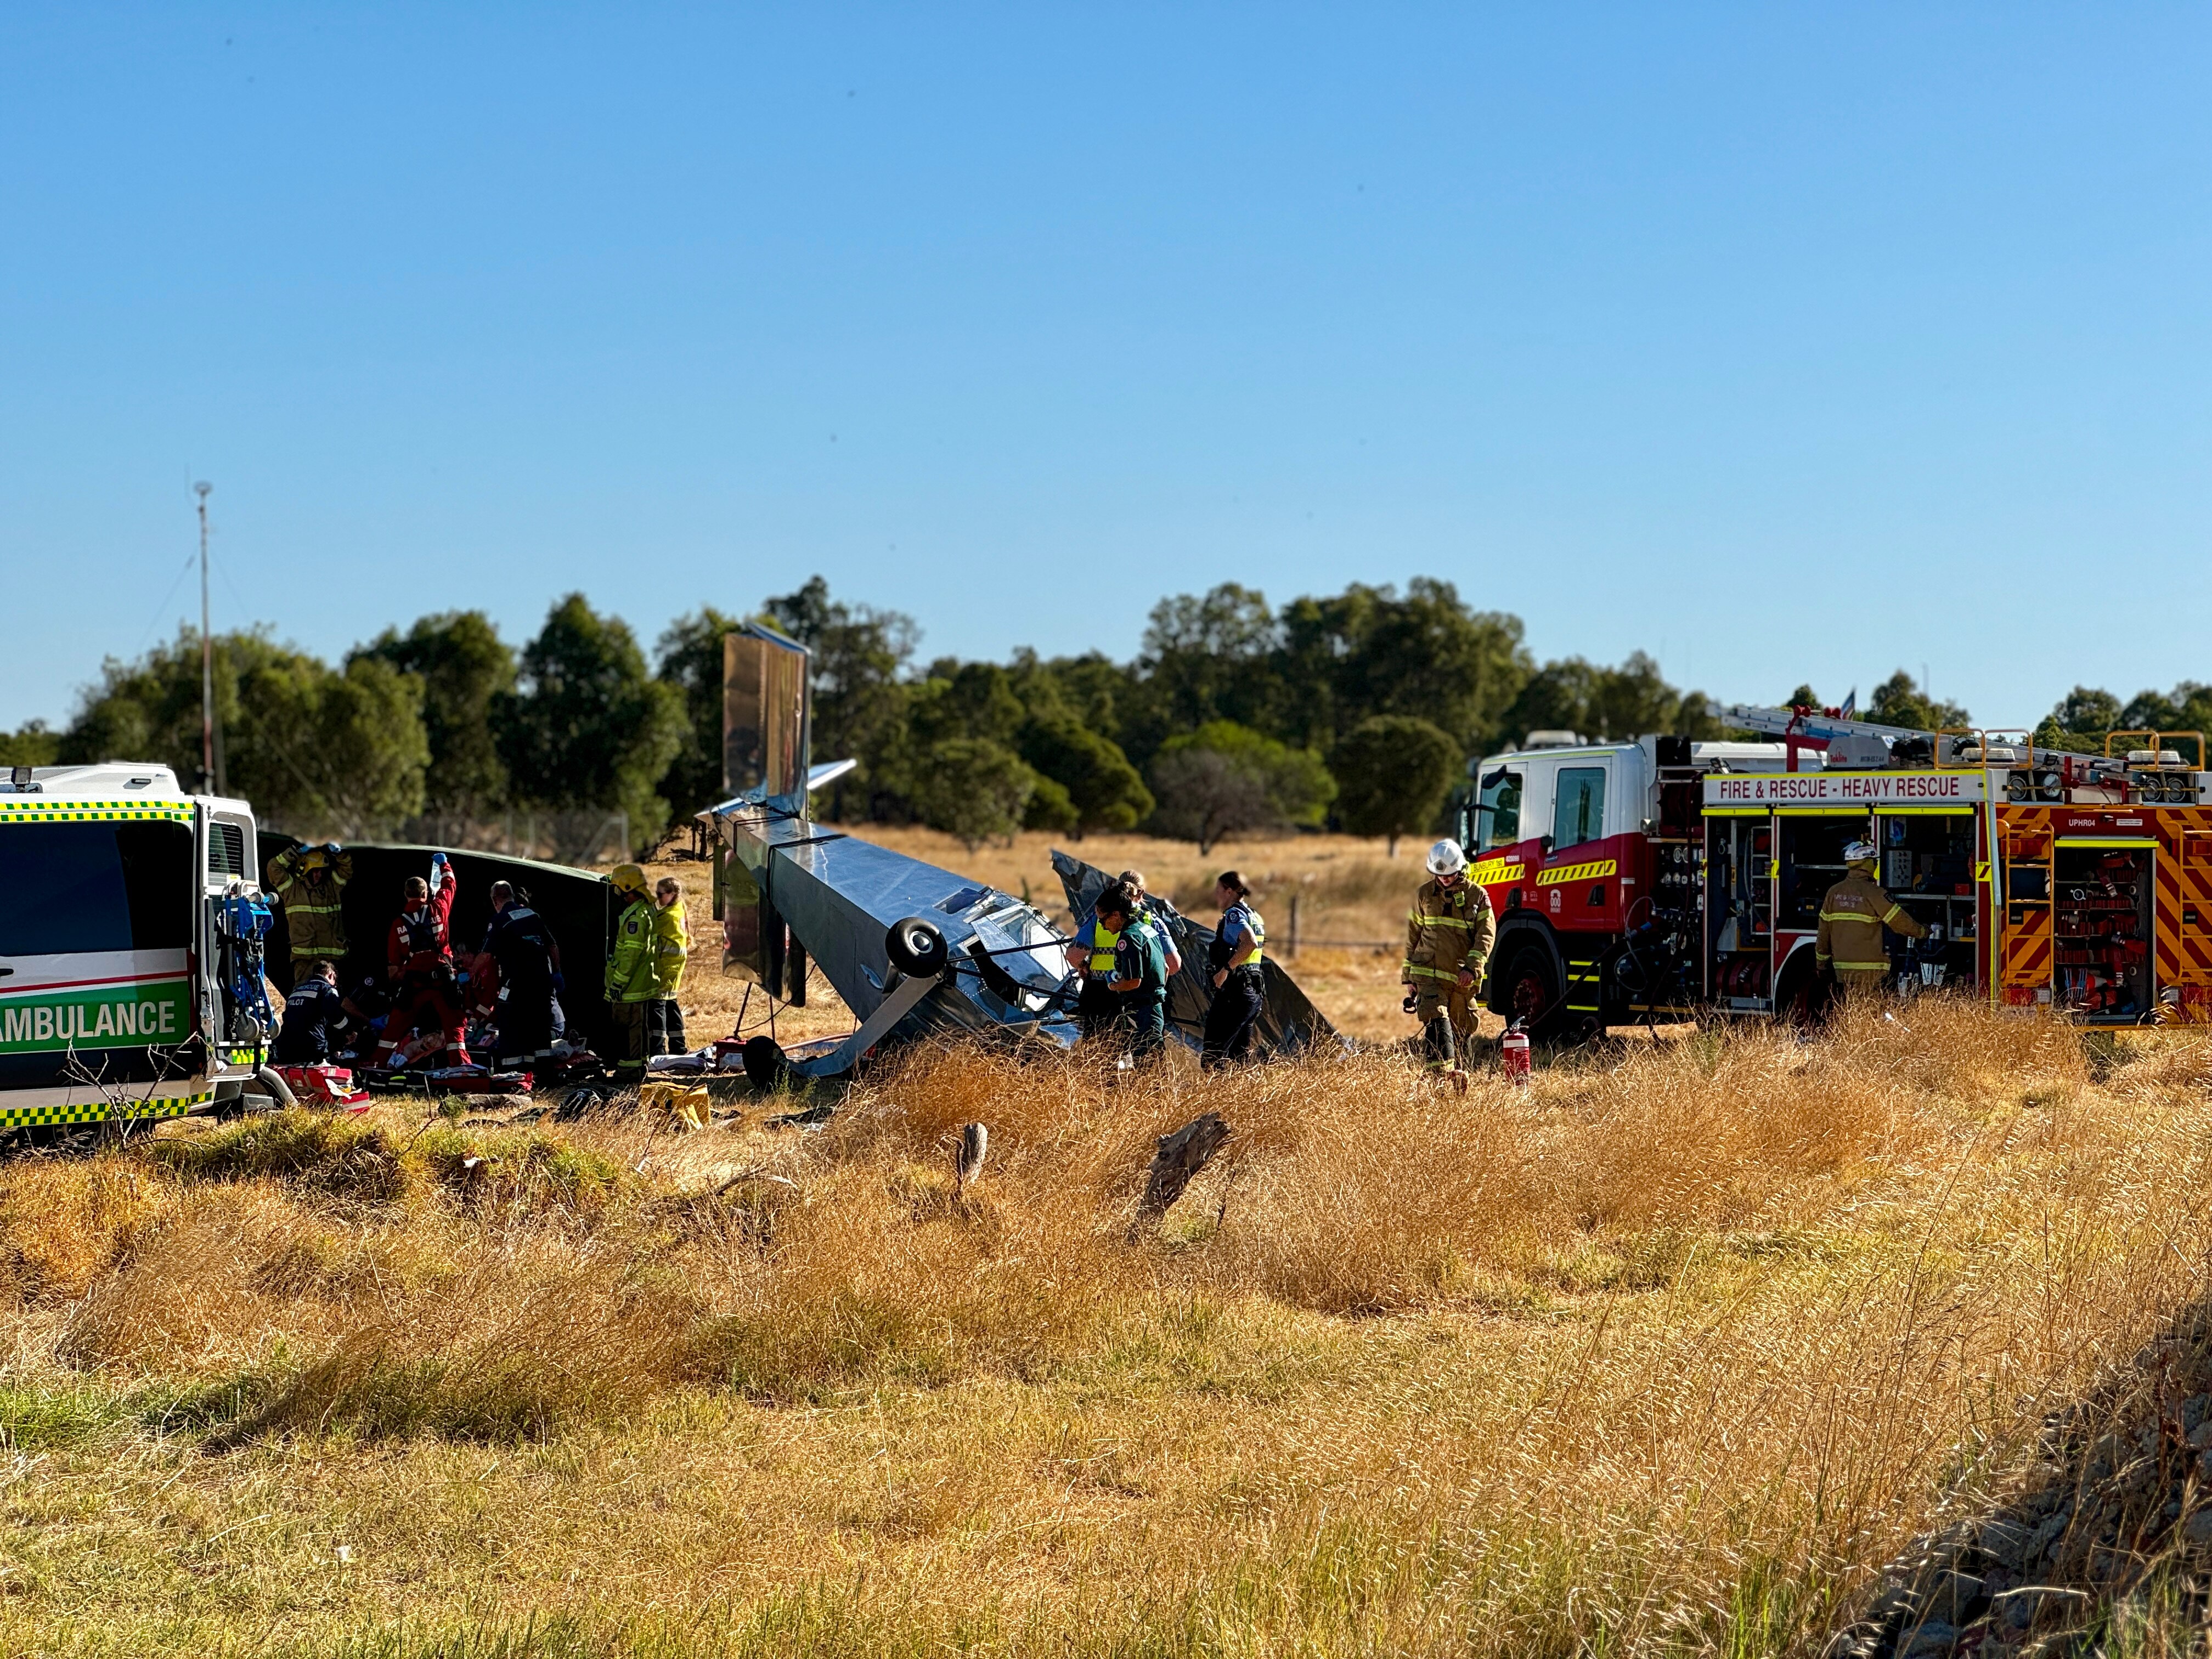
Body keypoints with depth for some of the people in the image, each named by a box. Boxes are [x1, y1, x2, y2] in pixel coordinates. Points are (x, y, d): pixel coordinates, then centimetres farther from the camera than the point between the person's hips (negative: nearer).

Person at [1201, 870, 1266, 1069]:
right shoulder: (1254, 916, 17)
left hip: (1233, 993, -10)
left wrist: (1225, 969, -23)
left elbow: (1250, 943, -27)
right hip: (1253, 993, 10)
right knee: (1240, 1055, 13)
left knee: (1211, 1057, -10)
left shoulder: (1234, 914, -11)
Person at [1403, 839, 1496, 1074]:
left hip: (1463, 978, 1)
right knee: (1437, 1025, -17)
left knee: (1461, 1032, 7)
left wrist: (1471, 967, -16)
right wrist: (1409, 976, 12)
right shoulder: (1424, 894, 8)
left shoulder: (1477, 895, 4)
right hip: (1429, 974, -1)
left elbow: (1486, 934, -2)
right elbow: (1411, 935, 14)